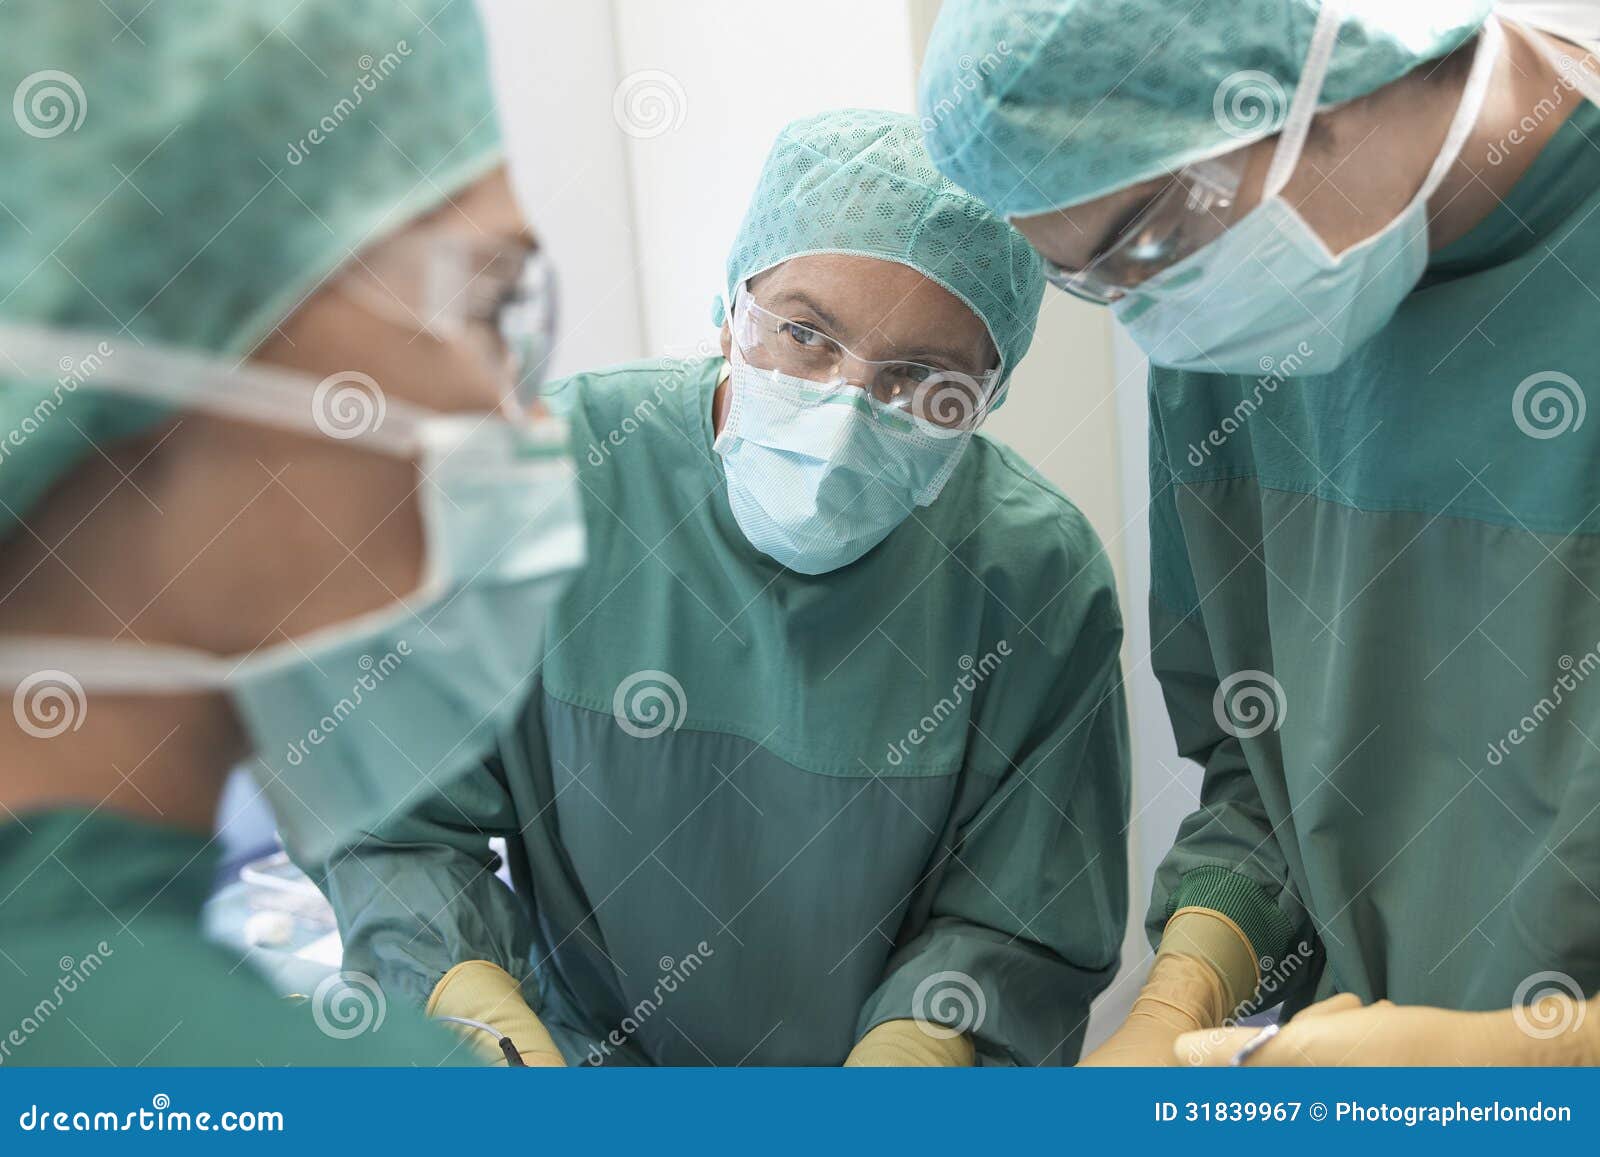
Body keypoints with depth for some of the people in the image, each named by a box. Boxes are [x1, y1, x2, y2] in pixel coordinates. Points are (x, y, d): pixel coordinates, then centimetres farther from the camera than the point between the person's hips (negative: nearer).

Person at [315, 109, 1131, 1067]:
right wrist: (488, 1030, -22)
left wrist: (919, 1043, -24)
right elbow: (394, 824, -6)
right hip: (582, 1047, -2)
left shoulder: (1043, 575, -11)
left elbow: (1021, 927, -5)